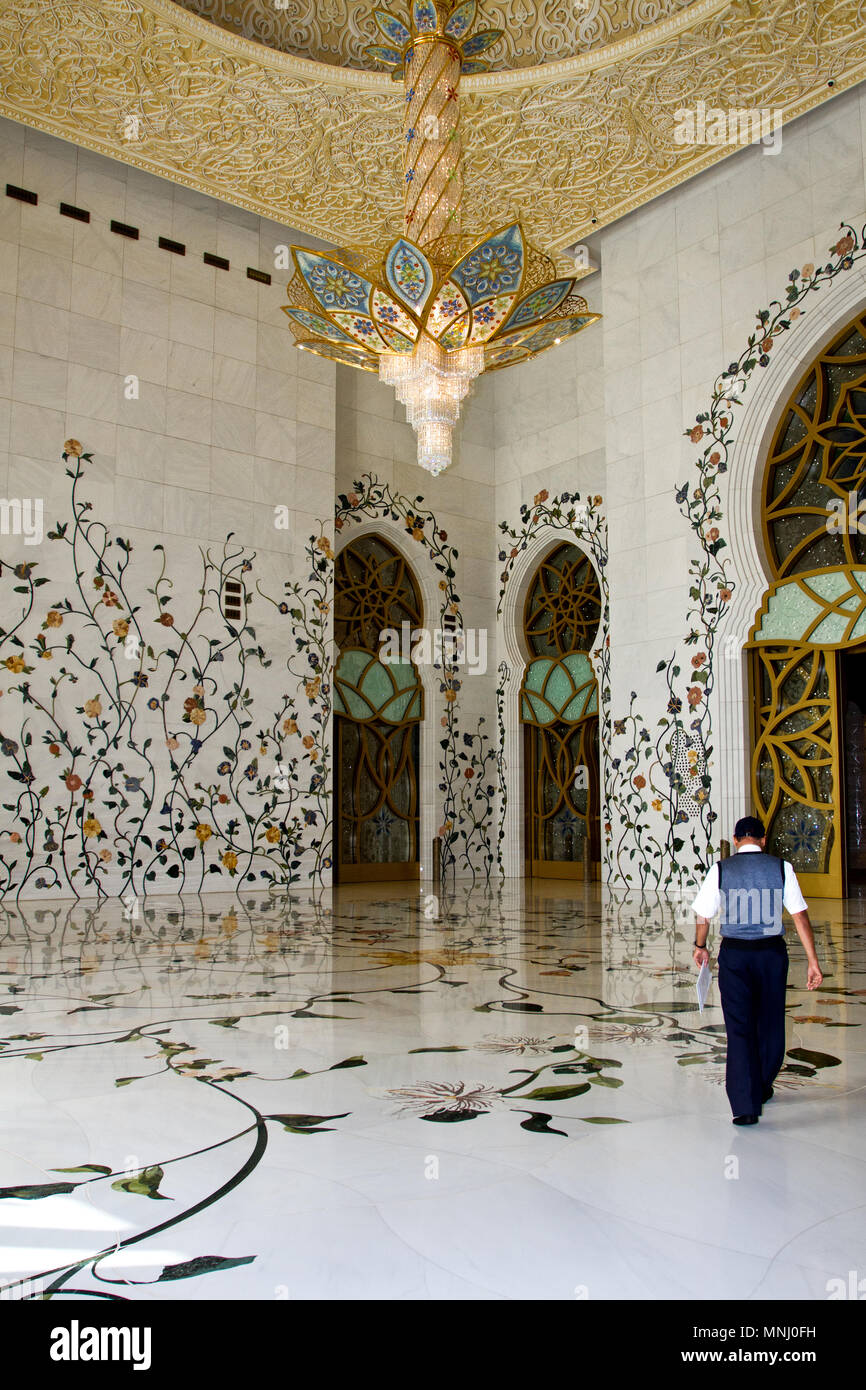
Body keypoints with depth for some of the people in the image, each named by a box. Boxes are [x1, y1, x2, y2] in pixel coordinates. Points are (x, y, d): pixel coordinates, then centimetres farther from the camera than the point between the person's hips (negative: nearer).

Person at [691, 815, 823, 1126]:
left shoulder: (721, 869, -2)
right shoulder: (781, 867, -1)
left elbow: (703, 915, 3)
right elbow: (800, 915, -4)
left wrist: (700, 947, 20)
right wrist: (812, 961, -2)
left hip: (734, 952, -1)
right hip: (772, 952, 1)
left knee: (739, 1029, 3)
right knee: (770, 1023, 19)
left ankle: (746, 1106, -1)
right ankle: (762, 1087, 38)